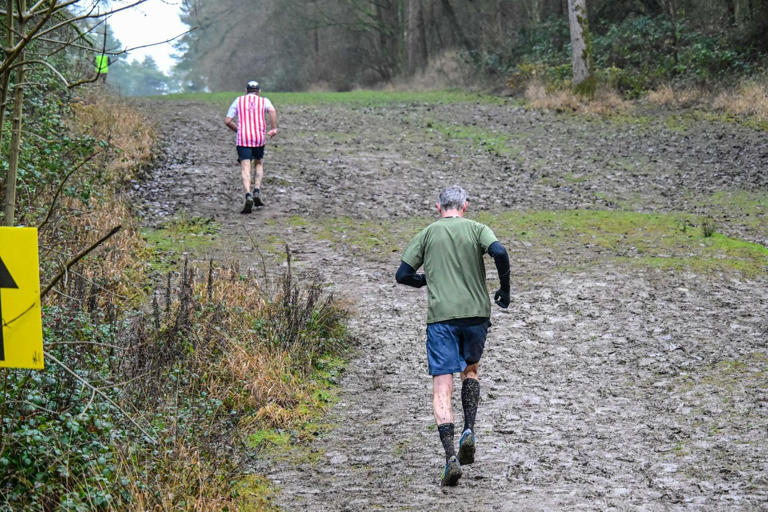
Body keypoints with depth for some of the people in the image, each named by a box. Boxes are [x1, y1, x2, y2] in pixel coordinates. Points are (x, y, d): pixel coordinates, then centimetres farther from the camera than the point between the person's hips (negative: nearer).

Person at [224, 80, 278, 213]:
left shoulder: (238, 100, 13)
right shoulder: (264, 101, 11)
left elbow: (227, 121, 8)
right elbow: (272, 111, -12)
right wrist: (274, 129, -10)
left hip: (242, 139, -1)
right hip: (259, 138, 1)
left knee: (245, 169, -6)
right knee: (259, 164, 23)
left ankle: (248, 196, -27)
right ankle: (257, 192, 8)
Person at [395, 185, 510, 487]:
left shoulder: (427, 233, 9)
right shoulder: (477, 229, 6)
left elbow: (403, 275, 7)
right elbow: (499, 253, -13)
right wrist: (504, 289, 1)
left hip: (441, 317, -1)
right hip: (476, 313, 1)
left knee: (442, 389, -3)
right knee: (470, 370, 26)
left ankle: (451, 457, -18)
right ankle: (469, 431, 7)